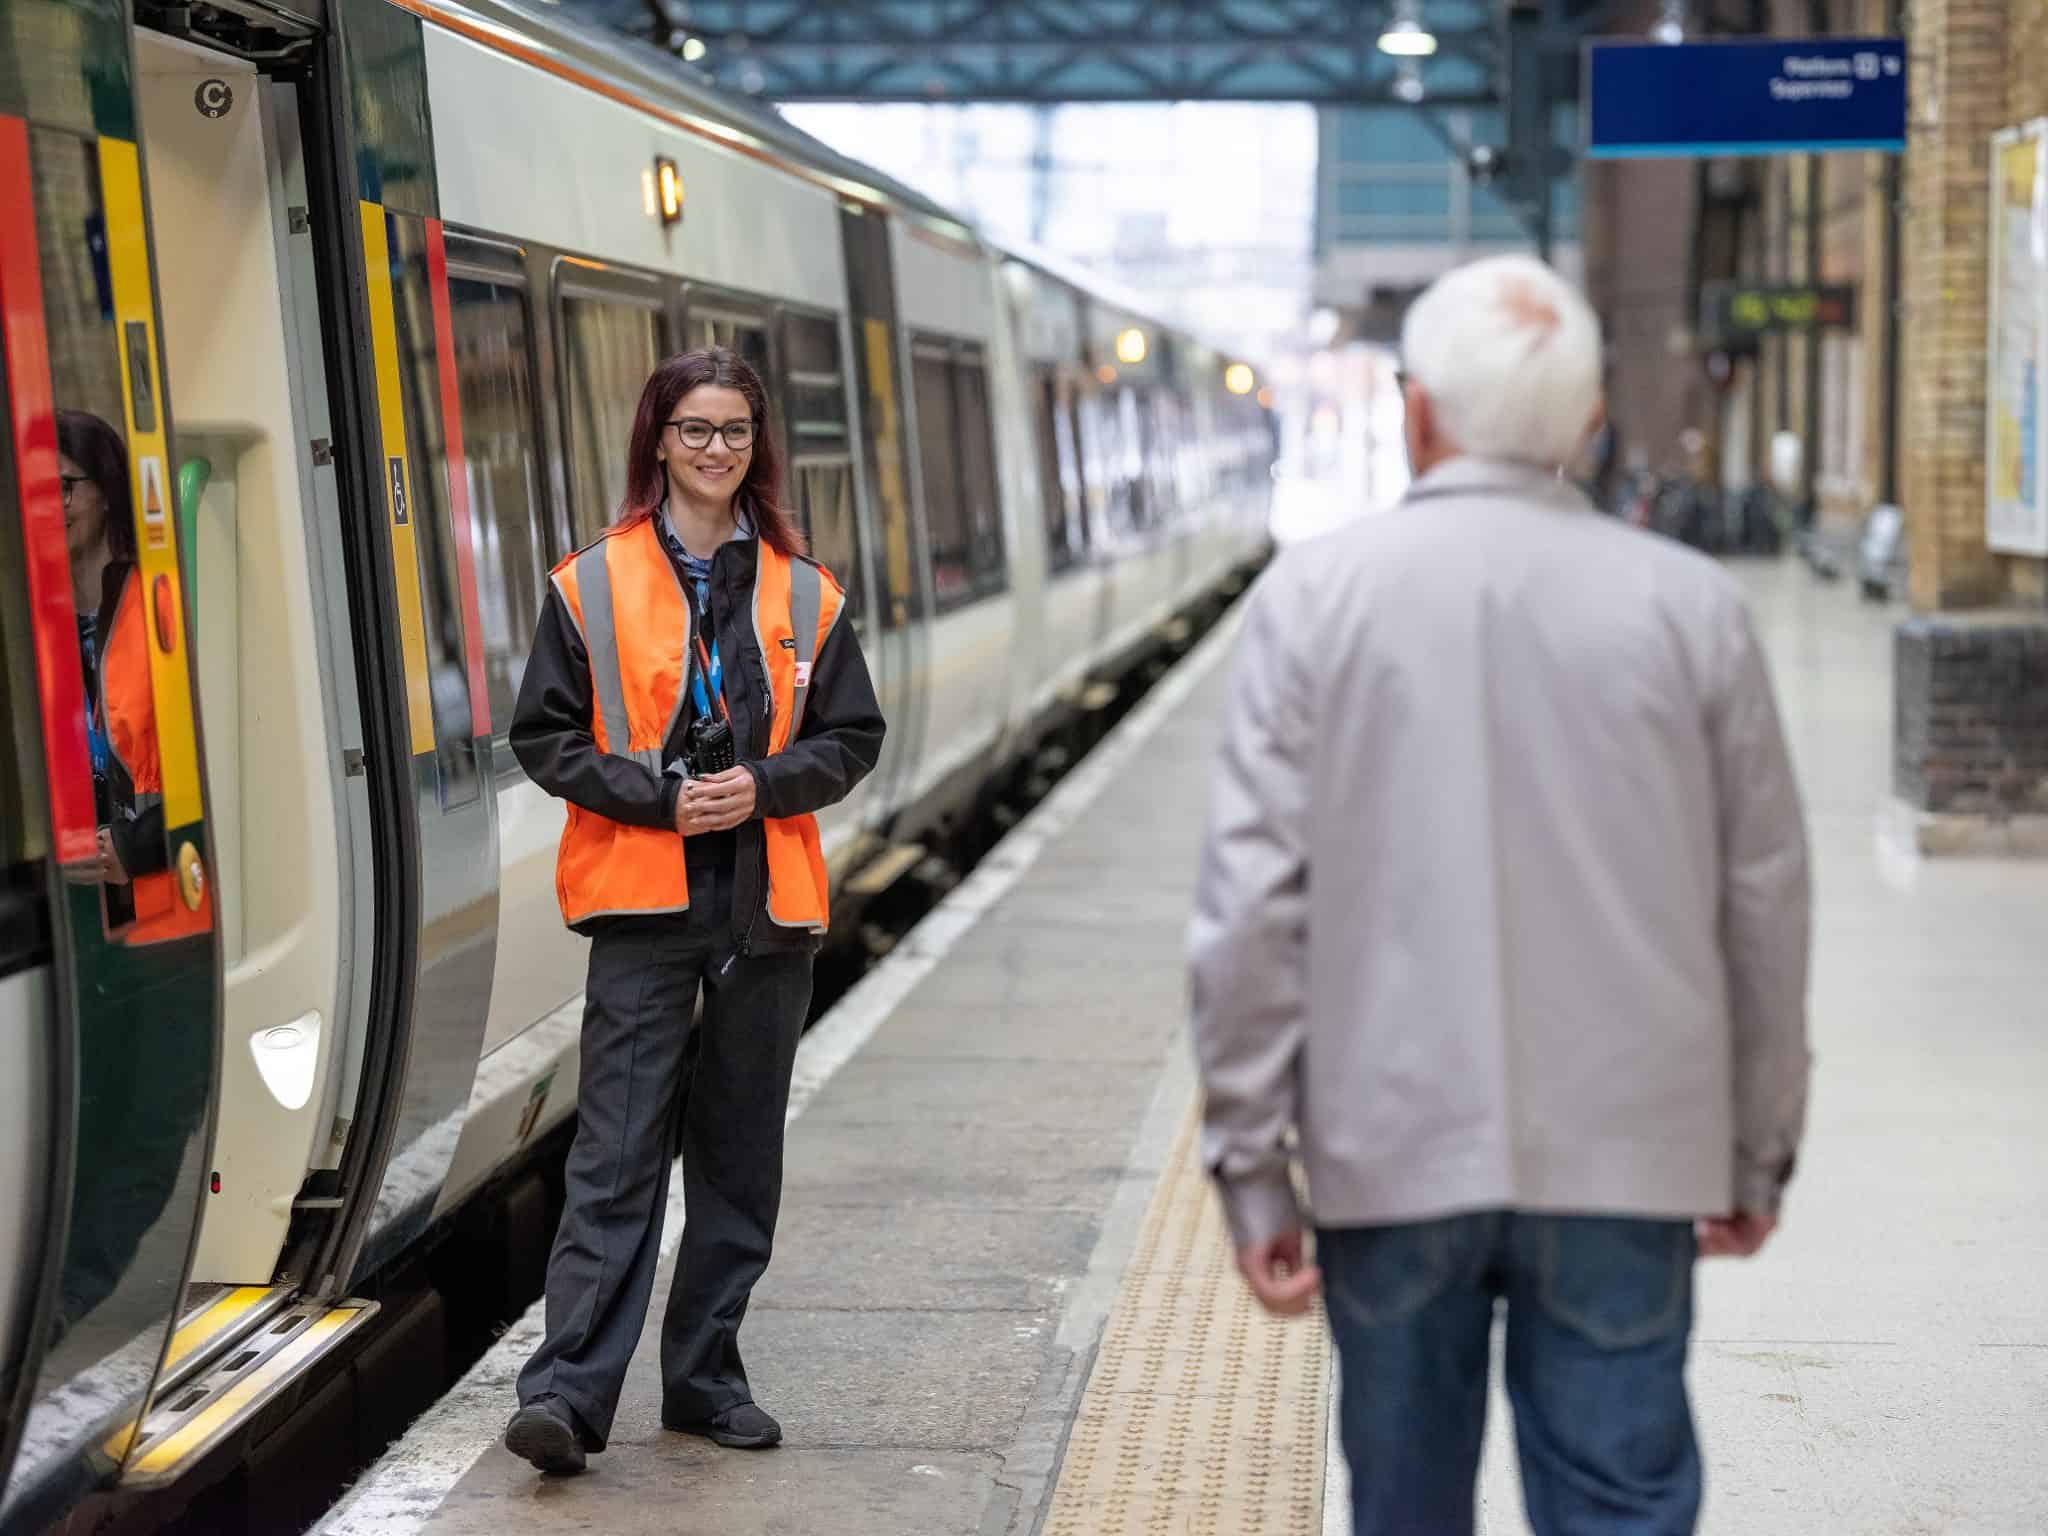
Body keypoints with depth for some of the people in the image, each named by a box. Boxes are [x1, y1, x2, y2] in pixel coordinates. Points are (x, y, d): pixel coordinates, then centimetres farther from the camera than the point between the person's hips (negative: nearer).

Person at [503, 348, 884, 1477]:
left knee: (741, 1157, 9)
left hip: (769, 908, 3)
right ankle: (566, 1392, -8)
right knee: (618, 1153, -9)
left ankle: (707, 1378, 20)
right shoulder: (593, 585, 2)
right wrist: (658, 796, -13)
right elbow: (543, 738, 0)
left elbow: (853, 738, 10)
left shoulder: (803, 594, 10)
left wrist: (764, 782, -8)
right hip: (642, 902, -3)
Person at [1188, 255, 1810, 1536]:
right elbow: (1765, 904, 5)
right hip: (1623, 1156, 0)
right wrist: (1759, 1155, 16)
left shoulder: (1317, 595, -3)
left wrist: (1251, 1166, 1)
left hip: (1392, 1150, 0)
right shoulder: (1691, 606, 0)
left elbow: (1252, 905, -6)